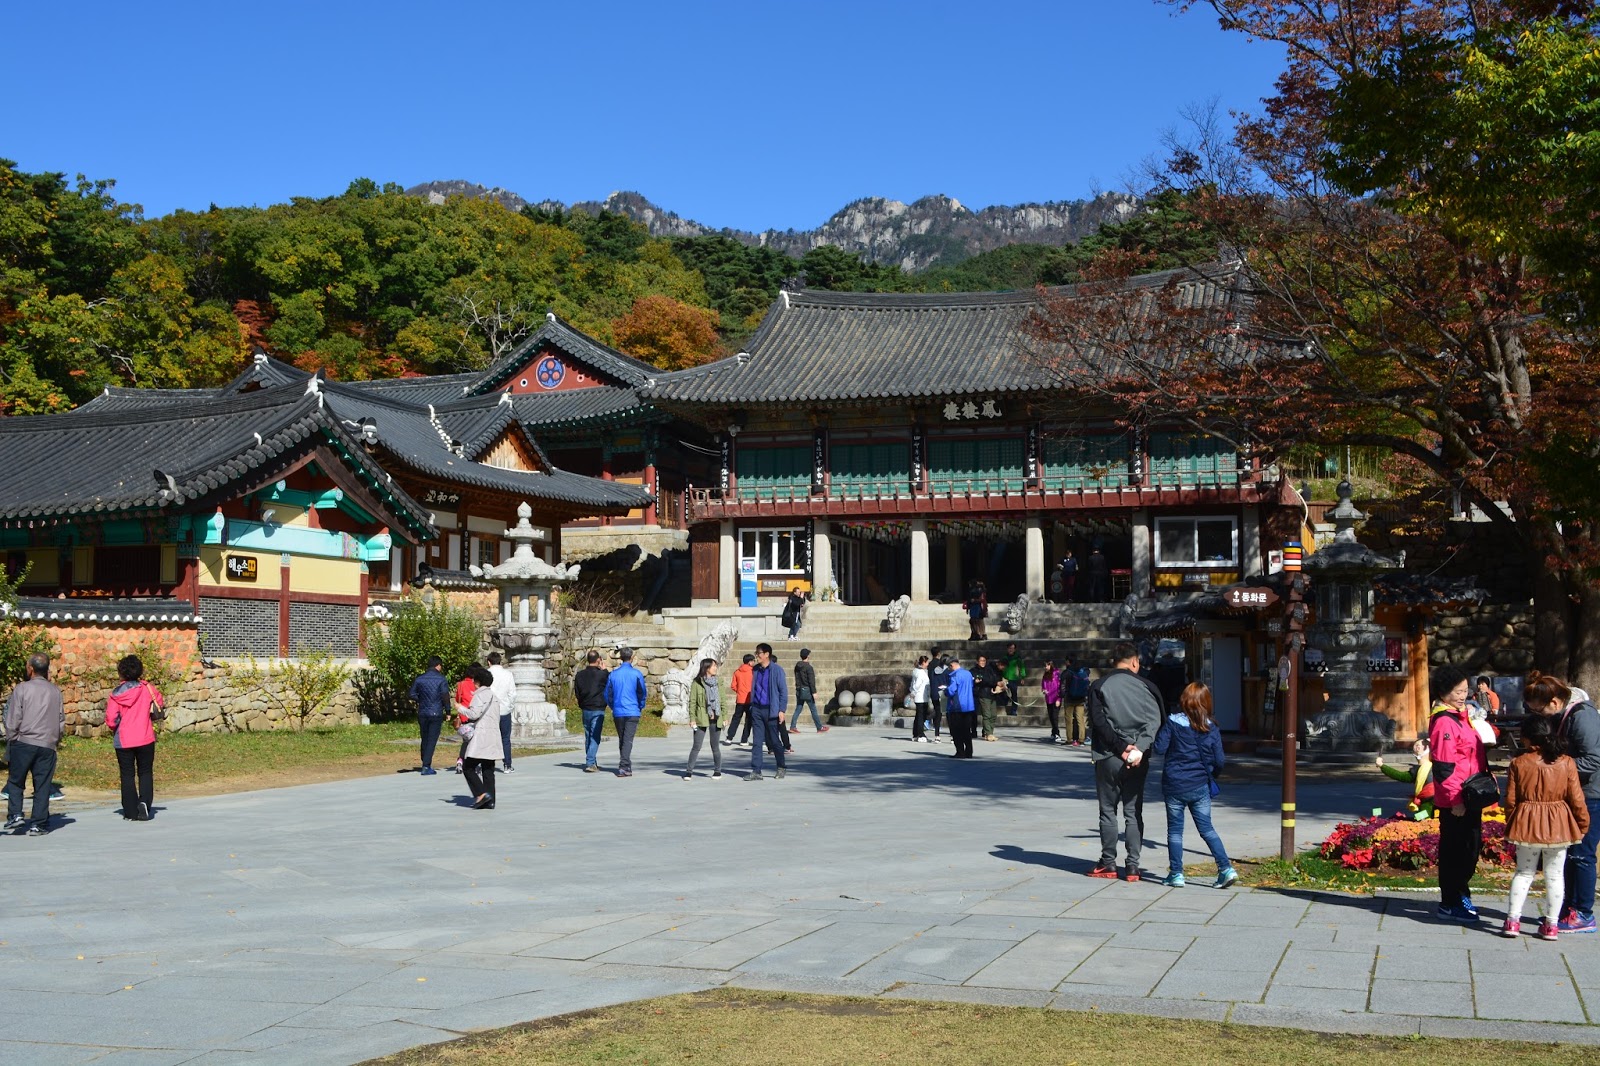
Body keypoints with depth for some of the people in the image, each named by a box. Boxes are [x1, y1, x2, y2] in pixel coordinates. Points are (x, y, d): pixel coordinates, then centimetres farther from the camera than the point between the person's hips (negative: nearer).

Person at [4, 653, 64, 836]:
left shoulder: (22, 689, -3)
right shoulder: (55, 691, 9)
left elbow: (13, 720, -4)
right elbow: (61, 720, 11)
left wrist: (10, 742, 5)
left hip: (23, 742, -3)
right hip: (48, 745, 3)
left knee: (15, 781, 12)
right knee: (42, 785, 4)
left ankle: (15, 814, -1)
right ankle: (39, 824, 3)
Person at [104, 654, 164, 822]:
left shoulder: (116, 694, -8)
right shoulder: (147, 688, -6)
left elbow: (111, 719, -10)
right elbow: (160, 703, 9)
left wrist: (115, 729, 10)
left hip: (123, 741, 0)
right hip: (146, 739, 0)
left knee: (127, 775, 9)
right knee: (145, 772, 13)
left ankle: (131, 812, 8)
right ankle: (144, 801, -10)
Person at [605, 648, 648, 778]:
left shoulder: (613, 674, 3)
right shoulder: (636, 673, -6)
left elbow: (608, 694, 5)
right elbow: (642, 693, -3)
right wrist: (641, 707, 12)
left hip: (618, 712, 3)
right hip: (632, 711, -3)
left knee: (621, 739, 15)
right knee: (628, 740, -6)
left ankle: (626, 766, 22)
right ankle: (623, 767, -17)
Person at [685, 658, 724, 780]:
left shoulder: (717, 682, 9)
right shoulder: (696, 683, -2)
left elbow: (722, 700, 12)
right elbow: (692, 702, -3)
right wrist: (692, 719, -9)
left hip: (715, 719, 3)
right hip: (701, 719, -3)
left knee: (715, 746, 8)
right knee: (696, 746, -5)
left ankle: (717, 770, 20)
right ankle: (689, 771, 1)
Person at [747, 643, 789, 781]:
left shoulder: (777, 670, -8)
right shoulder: (755, 670, 8)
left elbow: (783, 691, -7)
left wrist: (782, 710, -12)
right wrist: (751, 707, 12)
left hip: (771, 710, -5)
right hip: (757, 710, 5)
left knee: (774, 741, 6)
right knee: (757, 741, 2)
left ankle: (781, 768, 23)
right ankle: (756, 771, 3)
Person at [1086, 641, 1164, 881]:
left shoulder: (1099, 687, -1)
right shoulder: (1146, 686, 3)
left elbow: (1099, 723, -10)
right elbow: (1156, 721, -7)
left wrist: (1120, 748, -11)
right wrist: (1140, 748, -15)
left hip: (1108, 758, -1)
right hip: (1138, 761, 1)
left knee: (1108, 811, 8)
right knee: (1133, 813, 7)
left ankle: (1108, 864, 9)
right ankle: (1133, 866, 5)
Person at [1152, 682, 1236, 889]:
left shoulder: (1173, 722, -9)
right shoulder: (1211, 728, -2)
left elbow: (1158, 748, -12)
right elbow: (1219, 761, -1)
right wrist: (1210, 774, 19)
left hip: (1174, 786, -2)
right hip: (1200, 787, 2)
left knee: (1175, 830, 8)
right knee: (1207, 829, 11)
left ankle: (1176, 874, 9)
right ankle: (1226, 868, 3)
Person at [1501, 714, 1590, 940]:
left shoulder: (1519, 763, -8)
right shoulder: (1567, 763, -7)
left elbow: (1510, 800, -3)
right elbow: (1577, 799, -4)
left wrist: (1511, 823, 12)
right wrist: (1583, 824, 11)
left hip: (1527, 825, 0)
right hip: (1558, 827, 0)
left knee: (1524, 872, 13)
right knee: (1555, 875, 9)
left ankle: (1512, 920, 8)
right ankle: (1551, 925, 11)